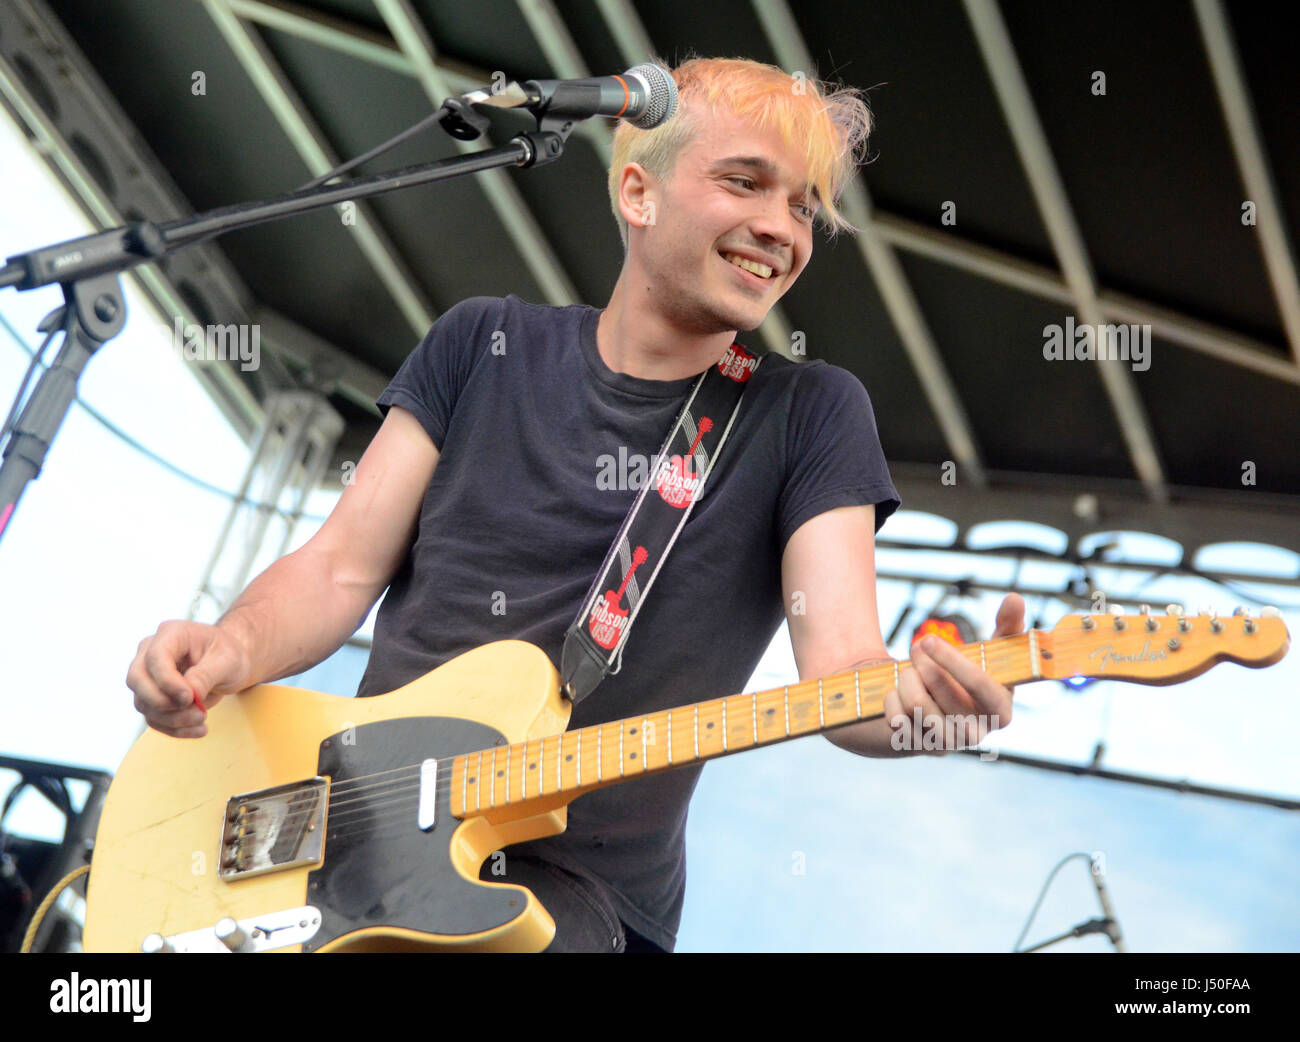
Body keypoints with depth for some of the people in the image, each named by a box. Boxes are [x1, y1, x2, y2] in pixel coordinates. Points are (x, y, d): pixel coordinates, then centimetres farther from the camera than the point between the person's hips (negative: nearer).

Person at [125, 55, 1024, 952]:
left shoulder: (811, 414, 2)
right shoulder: (485, 346, 9)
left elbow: (842, 666, -9)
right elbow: (343, 568, 7)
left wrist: (916, 707, -33)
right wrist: (231, 652, -14)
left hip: (579, 884, -3)